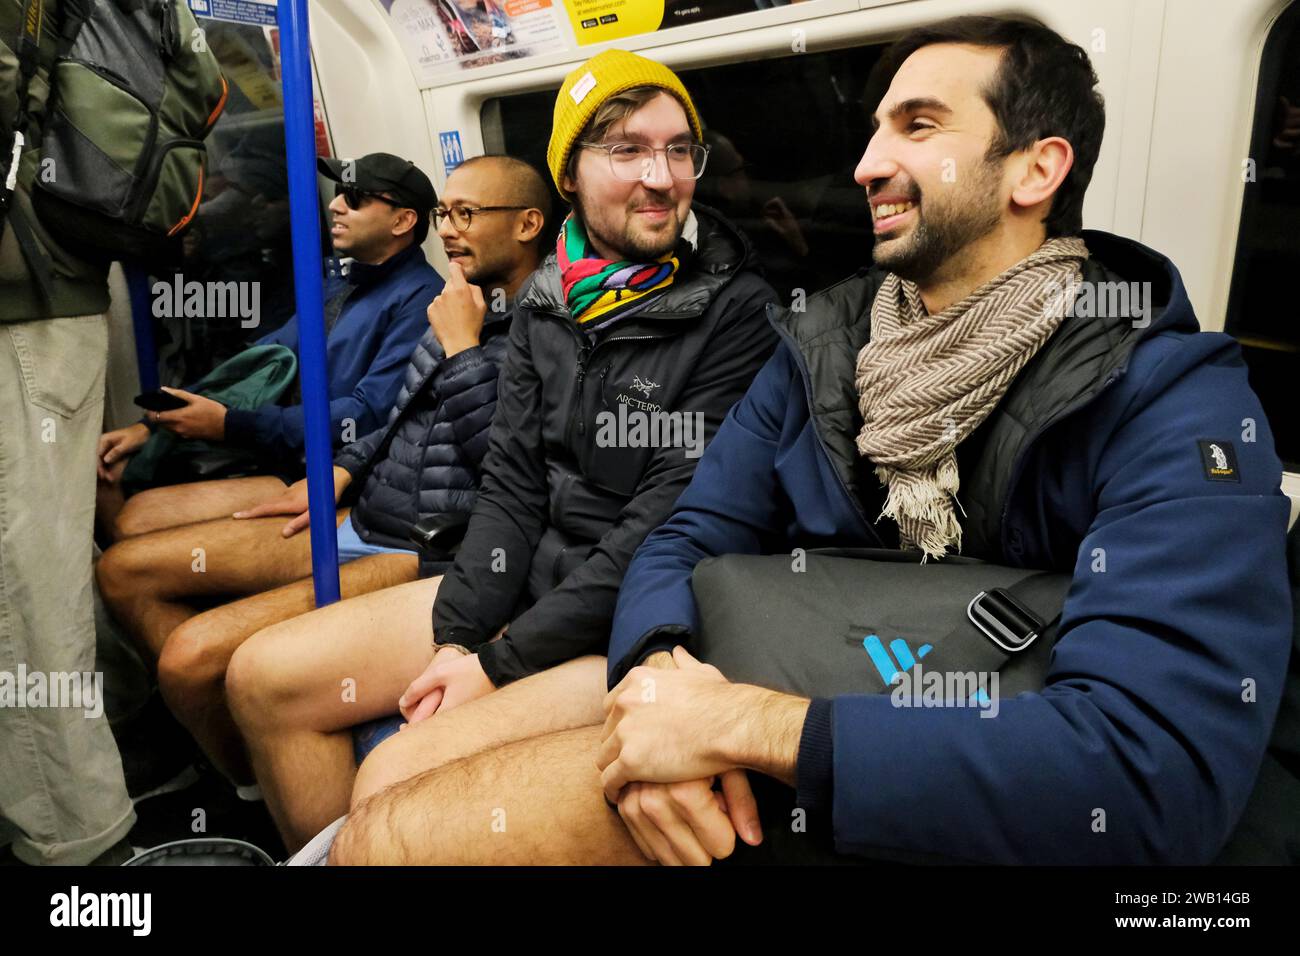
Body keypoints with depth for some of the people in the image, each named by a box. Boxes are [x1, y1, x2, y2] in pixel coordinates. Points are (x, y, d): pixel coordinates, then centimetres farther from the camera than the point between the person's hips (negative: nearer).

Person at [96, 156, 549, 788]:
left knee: (192, 654, -24)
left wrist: (460, 347, -14)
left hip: (422, 554, -10)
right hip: (359, 517, 10)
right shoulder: (462, 305, 15)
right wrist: (341, 471, 12)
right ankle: (246, 788, 11)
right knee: (123, 570, 8)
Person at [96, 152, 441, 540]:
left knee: (136, 518, -19)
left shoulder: (420, 299, -11)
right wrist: (152, 424, 5)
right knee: (104, 471, 6)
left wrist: (230, 425, -19)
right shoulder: (338, 287, 20)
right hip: (268, 456, 9)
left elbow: (370, 415, -21)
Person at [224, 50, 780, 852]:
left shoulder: (736, 311, -11)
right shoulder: (548, 302, 7)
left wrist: (501, 662, -15)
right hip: (531, 576, 7)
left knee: (401, 776, -25)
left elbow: (673, 520, -16)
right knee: (264, 676, 1)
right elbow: (512, 483, 6)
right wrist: (458, 636, -8)